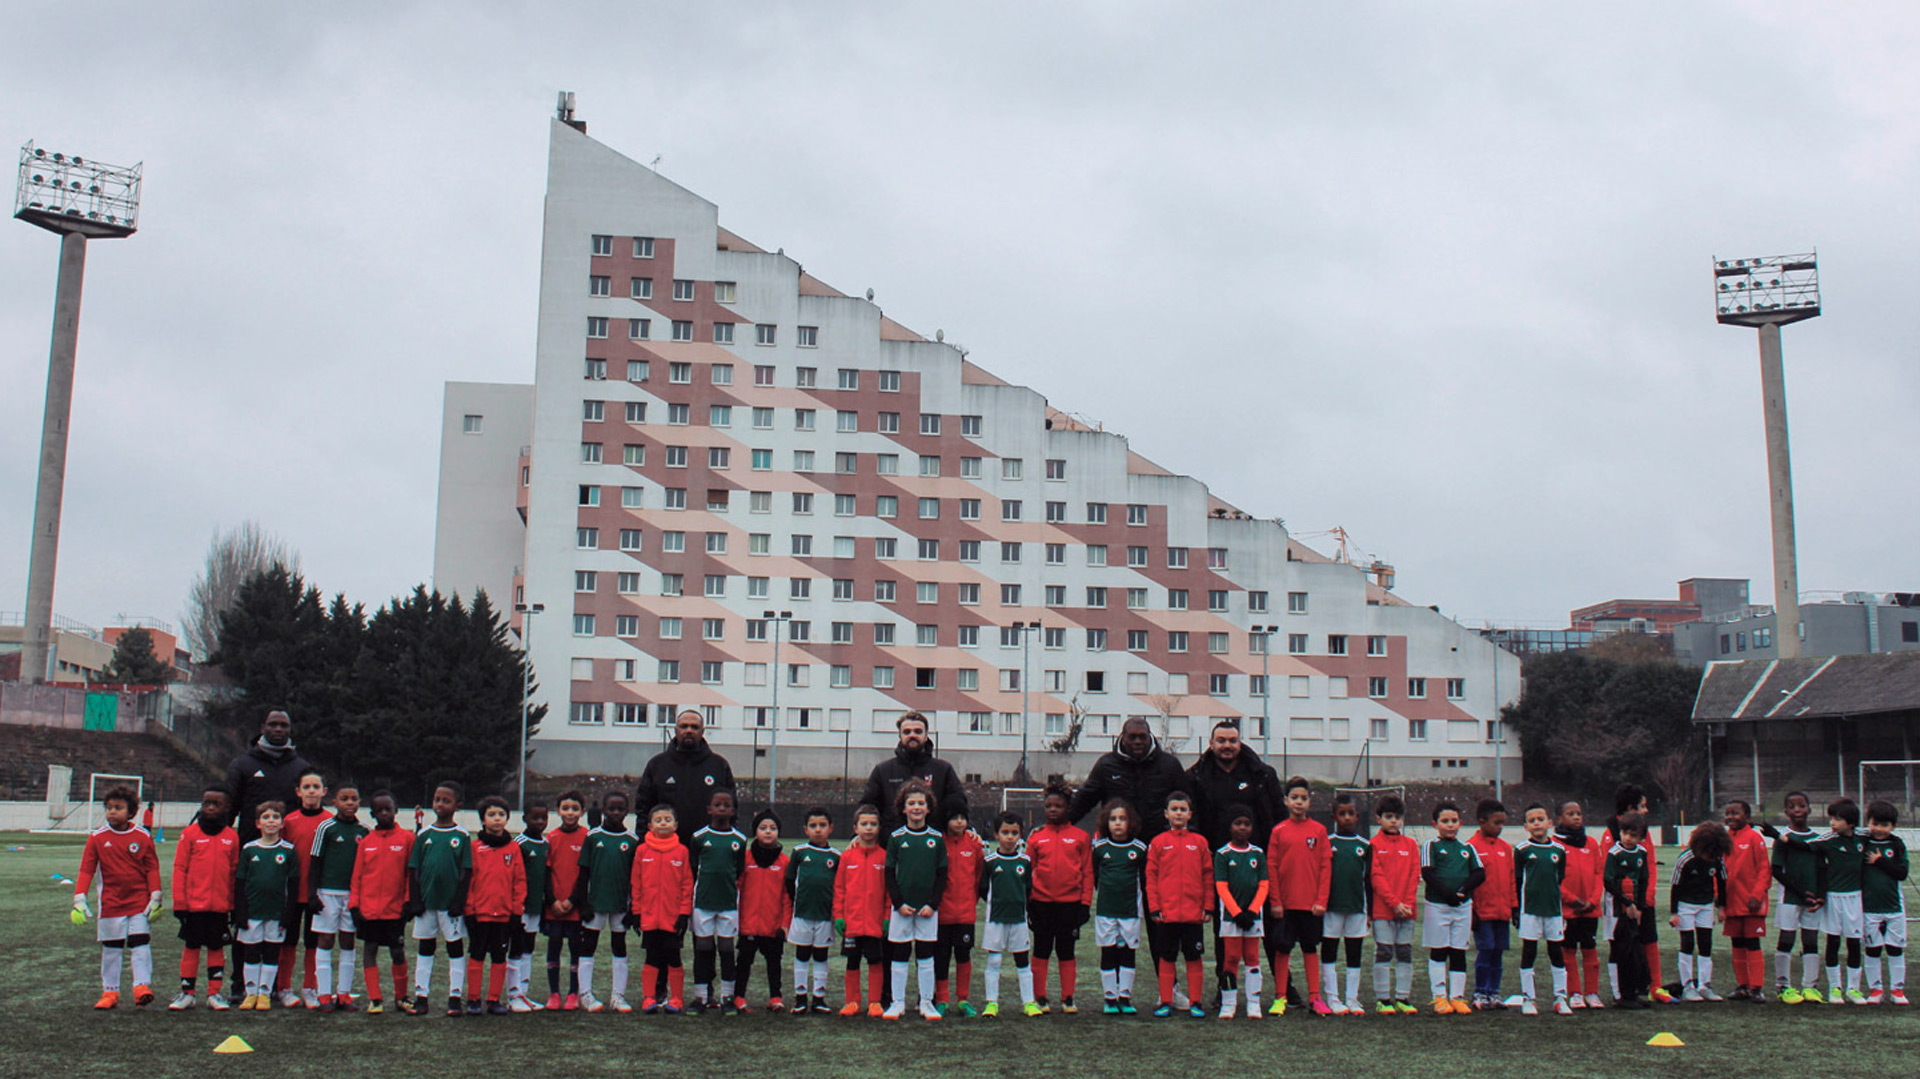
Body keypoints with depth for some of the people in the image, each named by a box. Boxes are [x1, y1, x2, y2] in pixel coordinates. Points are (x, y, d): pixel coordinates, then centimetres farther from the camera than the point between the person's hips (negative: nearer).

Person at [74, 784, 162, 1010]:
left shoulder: (143, 837, -1)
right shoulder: (97, 838, 0)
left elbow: (152, 869, 1)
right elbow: (86, 870, -1)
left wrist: (155, 899, -5)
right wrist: (79, 900, -9)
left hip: (140, 903, -1)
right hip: (110, 904, 1)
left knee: (141, 944, -8)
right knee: (111, 948, 8)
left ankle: (142, 985, -7)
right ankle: (110, 992, 15)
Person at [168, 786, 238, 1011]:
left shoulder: (232, 836, 3)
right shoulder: (190, 833, -2)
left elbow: (234, 872, 7)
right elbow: (179, 869, -2)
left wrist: (234, 904, 6)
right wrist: (179, 903, -6)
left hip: (221, 905, 2)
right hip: (194, 904, -2)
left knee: (217, 947, 8)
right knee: (191, 946, 6)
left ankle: (215, 993, 14)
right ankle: (186, 993, 14)